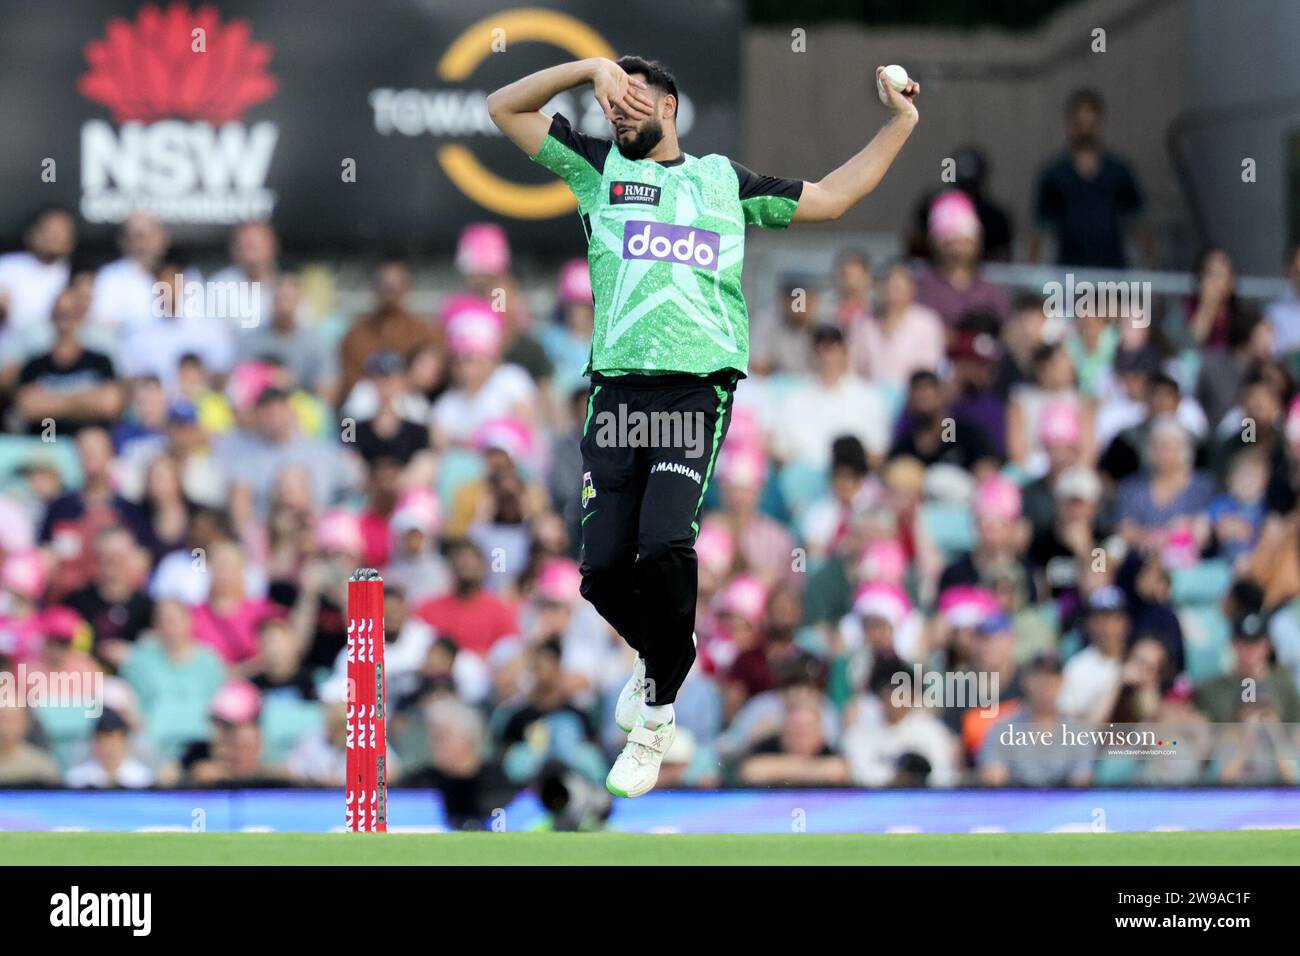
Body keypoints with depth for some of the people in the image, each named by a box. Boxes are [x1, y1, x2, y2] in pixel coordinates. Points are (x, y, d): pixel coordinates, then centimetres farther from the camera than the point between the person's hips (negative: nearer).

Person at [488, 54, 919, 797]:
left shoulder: (725, 179, 19)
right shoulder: (600, 168, 19)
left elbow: (830, 198, 28)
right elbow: (506, 107, 15)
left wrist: (901, 123, 26)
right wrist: (592, 67, 7)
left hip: (698, 389, -2)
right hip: (617, 389, 2)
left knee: (664, 542, -23)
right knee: (604, 565, -6)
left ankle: (658, 714, -8)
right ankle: (661, 653, 27)